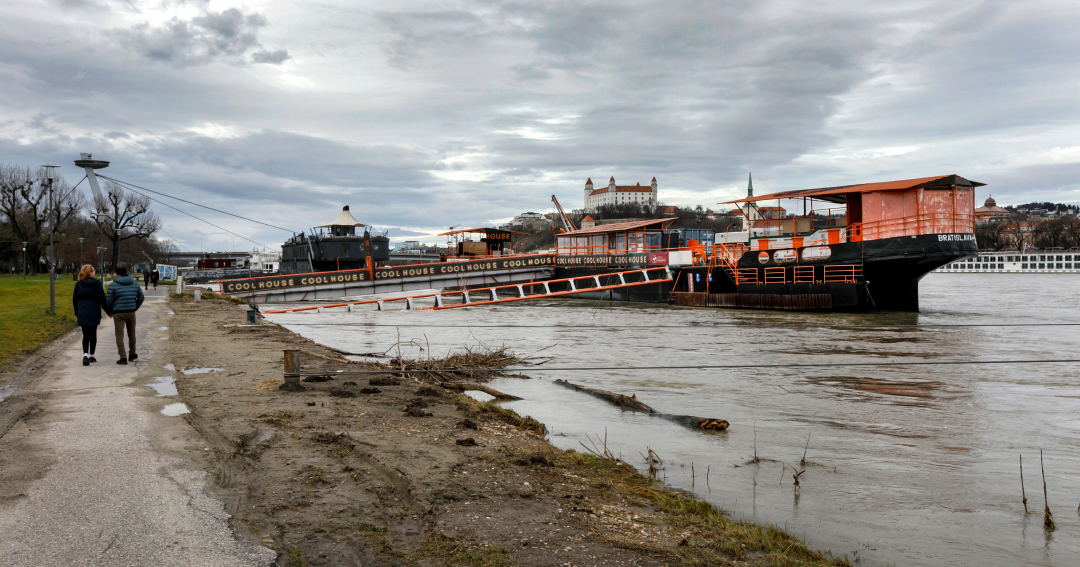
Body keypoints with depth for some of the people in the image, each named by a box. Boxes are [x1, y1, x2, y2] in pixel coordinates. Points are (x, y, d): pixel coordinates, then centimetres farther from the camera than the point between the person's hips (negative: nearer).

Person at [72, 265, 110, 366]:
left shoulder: (78, 284, 4)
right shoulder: (96, 284, -7)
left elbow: (74, 300, 9)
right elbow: (102, 300, -8)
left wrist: (76, 313, 21)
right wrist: (108, 312, 1)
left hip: (82, 314, 2)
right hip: (94, 313, -2)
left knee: (86, 335, 8)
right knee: (93, 334, 11)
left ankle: (85, 355, -11)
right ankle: (91, 356, 16)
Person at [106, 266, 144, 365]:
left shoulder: (113, 285, -7)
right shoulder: (134, 284, 6)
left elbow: (108, 301, -7)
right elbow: (141, 297, 9)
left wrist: (110, 311, 9)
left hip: (118, 313, -4)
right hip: (131, 312, 4)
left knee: (119, 335, -2)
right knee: (131, 334, 17)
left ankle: (123, 357, -8)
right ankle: (132, 354, 31)